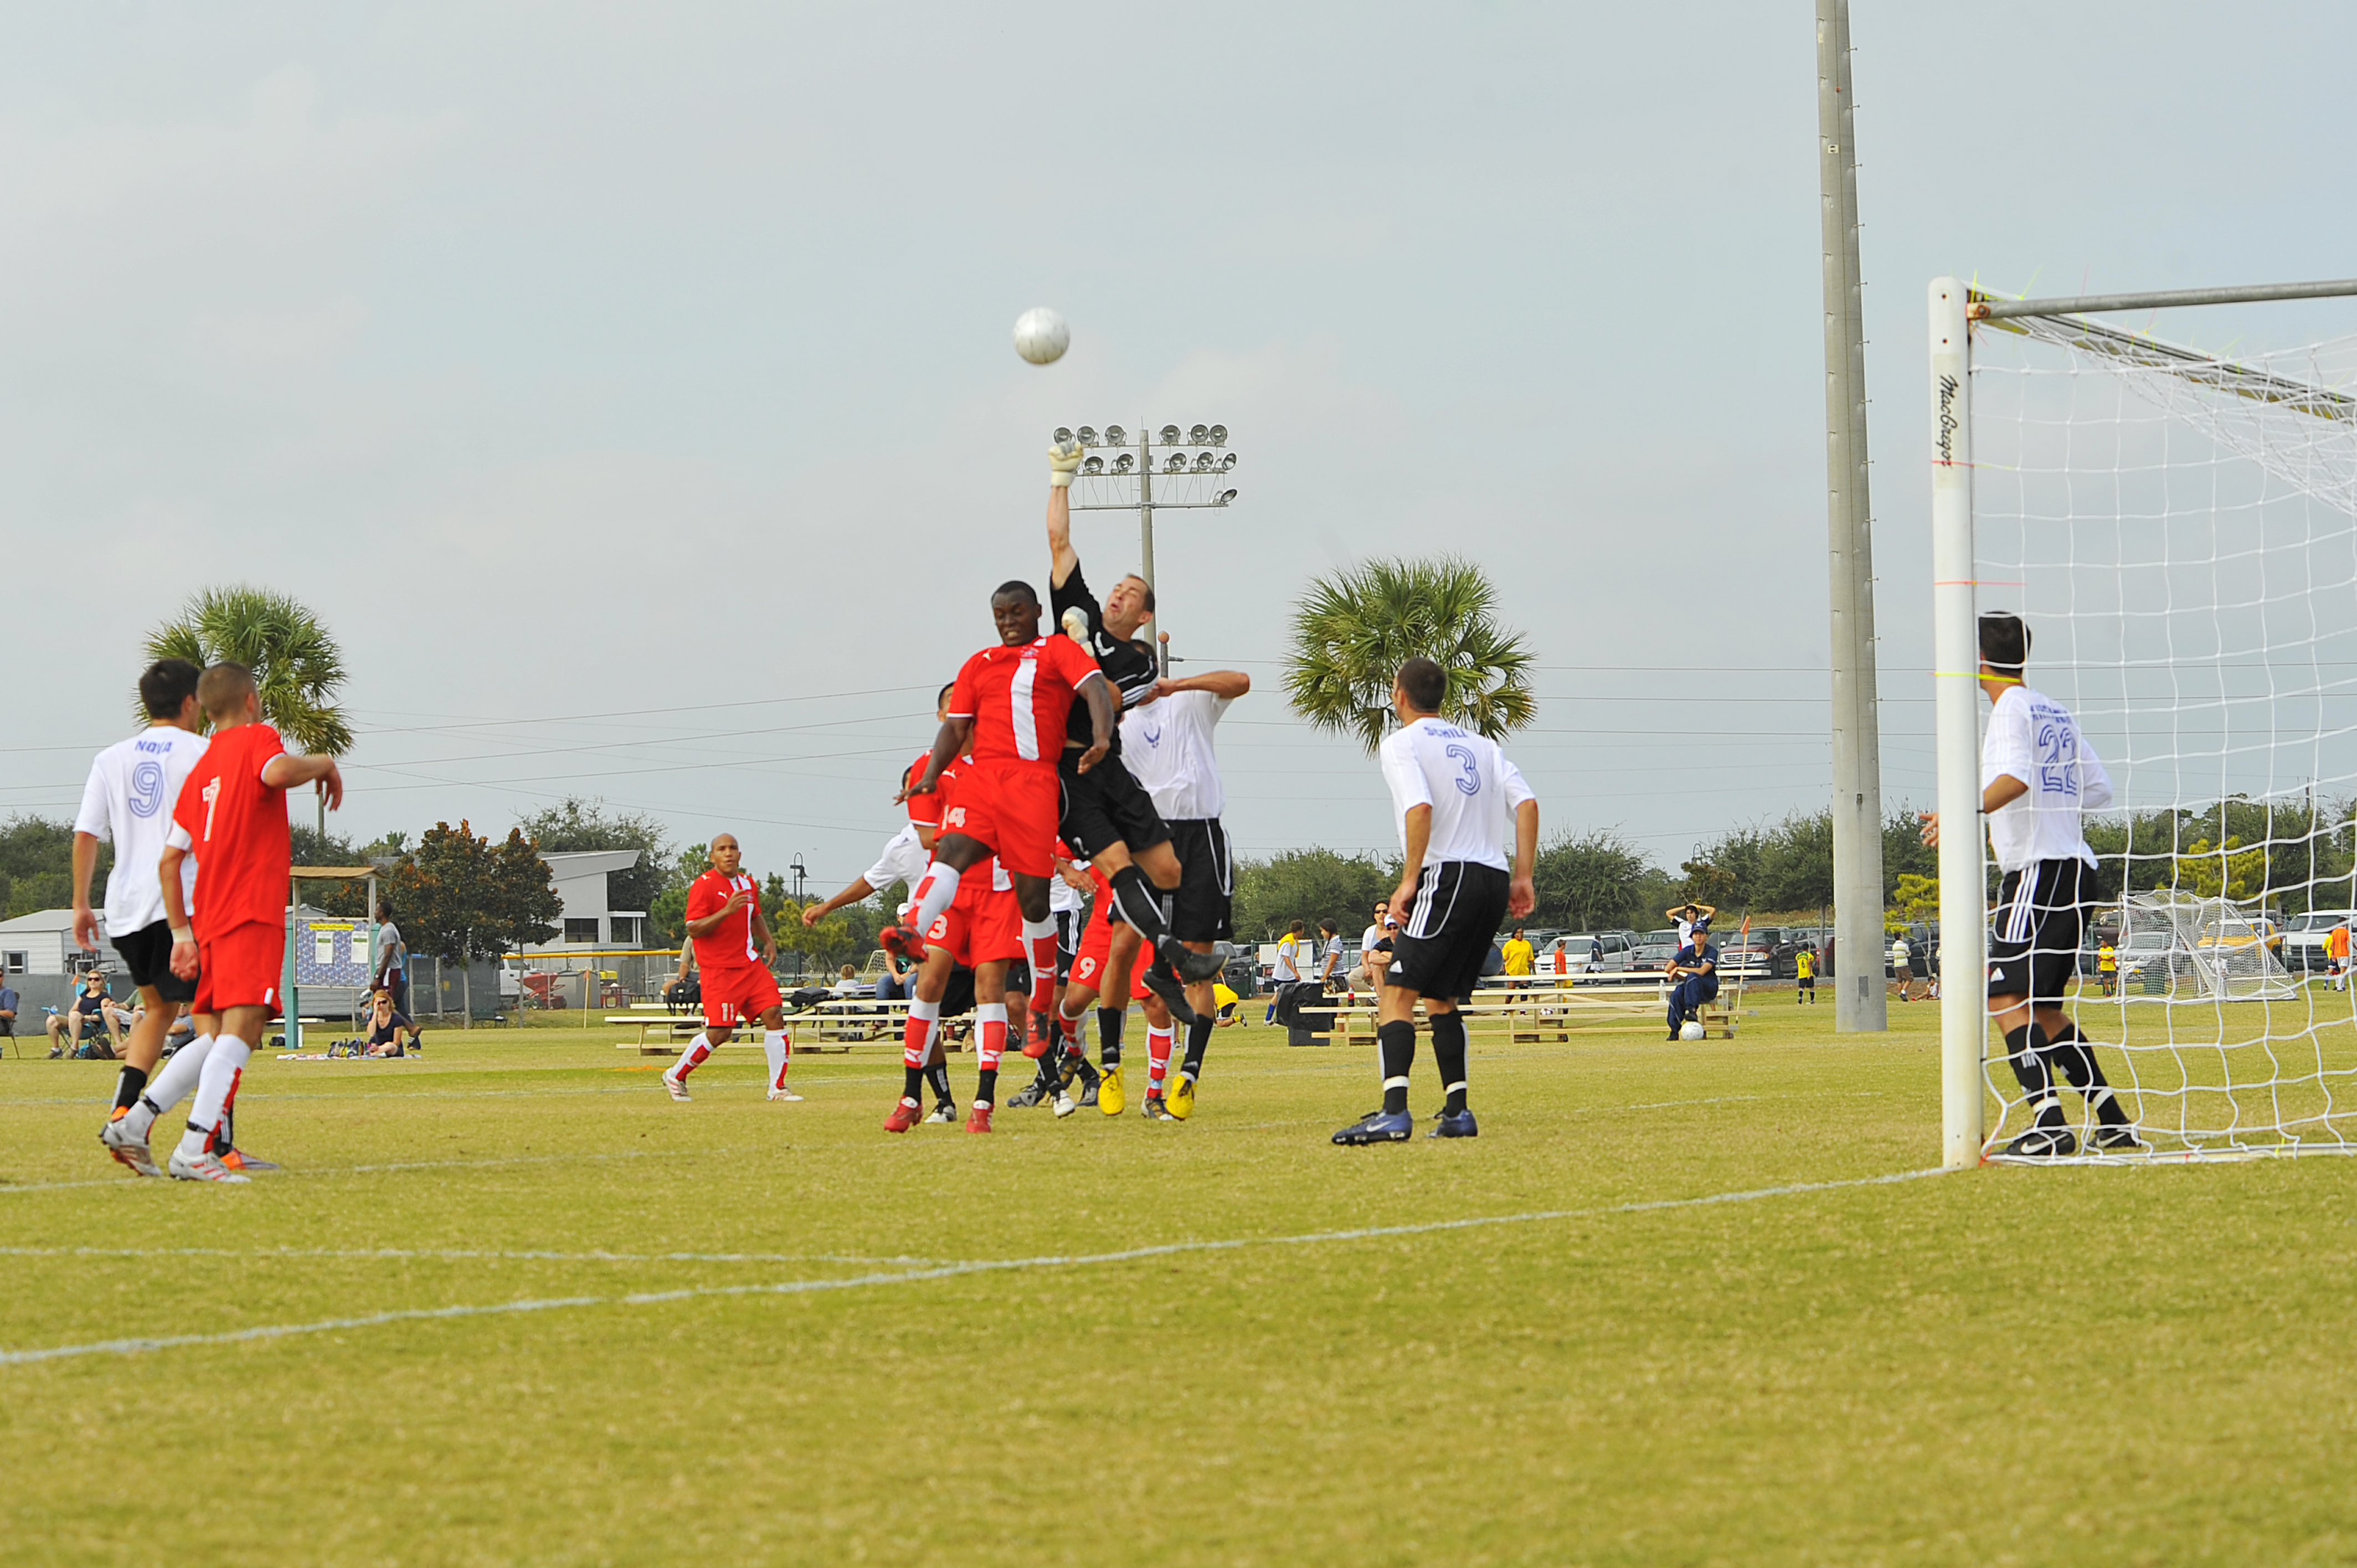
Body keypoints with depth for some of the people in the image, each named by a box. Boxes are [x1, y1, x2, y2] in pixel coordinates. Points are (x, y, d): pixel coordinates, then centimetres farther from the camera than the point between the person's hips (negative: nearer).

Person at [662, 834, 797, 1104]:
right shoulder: (703, 886, -11)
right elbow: (693, 930, -18)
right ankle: (675, 1076, 13)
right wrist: (726, 911, -28)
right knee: (719, 1033, -9)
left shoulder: (748, 885, 12)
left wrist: (768, 940, 13)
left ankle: (778, 1087, 1)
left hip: (751, 965, 7)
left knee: (774, 1014, -6)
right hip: (719, 970, -7)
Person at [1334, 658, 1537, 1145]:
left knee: (1397, 994, -11)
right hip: (1493, 879, 7)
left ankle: (1394, 1112, -27)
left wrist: (1408, 882, -15)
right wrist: (1522, 877, 9)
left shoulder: (1402, 744, 1)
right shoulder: (1480, 744, 21)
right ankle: (1457, 1113, 13)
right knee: (1441, 997, 19)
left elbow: (1420, 808, -16)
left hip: (1447, 876, -7)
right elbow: (1527, 803, 9)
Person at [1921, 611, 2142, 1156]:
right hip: (2075, 869, 9)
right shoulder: (2056, 712, 19)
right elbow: (2098, 788, 22)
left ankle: (2050, 1123, -29)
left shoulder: (2011, 709, -7)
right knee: (2042, 1007, 17)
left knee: (2007, 999, -16)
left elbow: (2016, 777, -26)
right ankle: (2112, 1122, 16)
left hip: (2040, 870, -9)